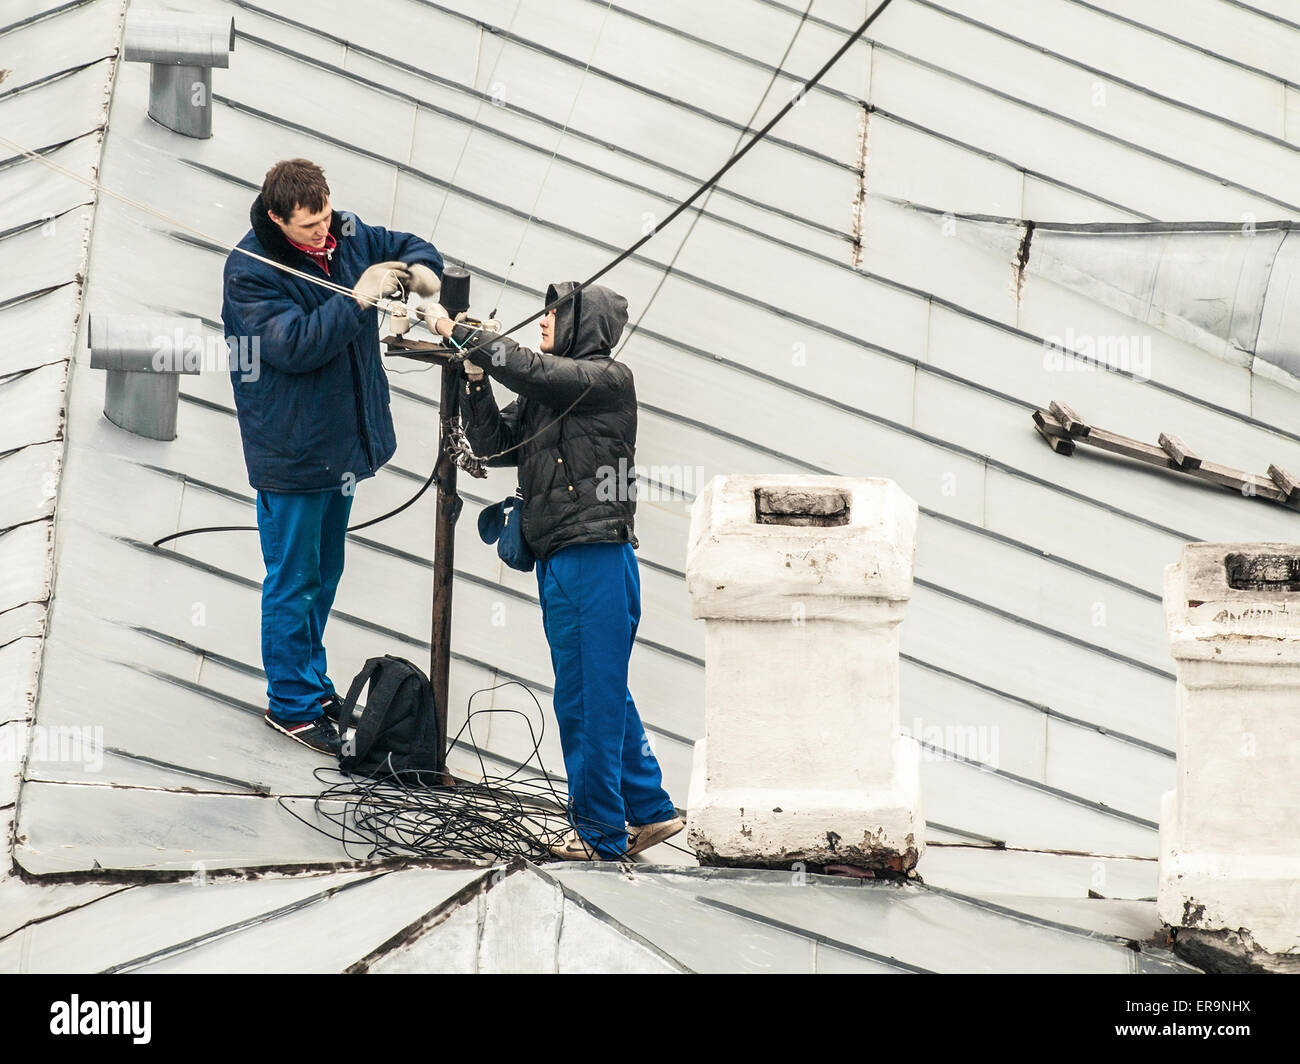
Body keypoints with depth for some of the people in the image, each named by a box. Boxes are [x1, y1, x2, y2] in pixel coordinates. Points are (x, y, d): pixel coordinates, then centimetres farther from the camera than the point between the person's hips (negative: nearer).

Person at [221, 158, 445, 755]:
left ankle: (310, 681, 34)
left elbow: (405, 245, 14)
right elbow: (294, 345, -28)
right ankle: (291, 703, 14)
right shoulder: (249, 272, -20)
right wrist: (357, 299, -31)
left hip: (343, 439, 7)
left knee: (324, 572, 20)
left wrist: (421, 267, -9)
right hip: (290, 453, -7)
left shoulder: (347, 235, -1)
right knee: (294, 581, 2)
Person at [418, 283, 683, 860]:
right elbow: (493, 442, 14)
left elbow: (526, 366, -17)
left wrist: (453, 328, -9)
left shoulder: (609, 379, -6)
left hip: (598, 558, -9)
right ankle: (649, 810, 22)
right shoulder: (543, 395, 17)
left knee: (595, 697, -3)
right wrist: (475, 380, 1)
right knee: (591, 696, 14)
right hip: (555, 561, 9)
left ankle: (601, 829, 4)